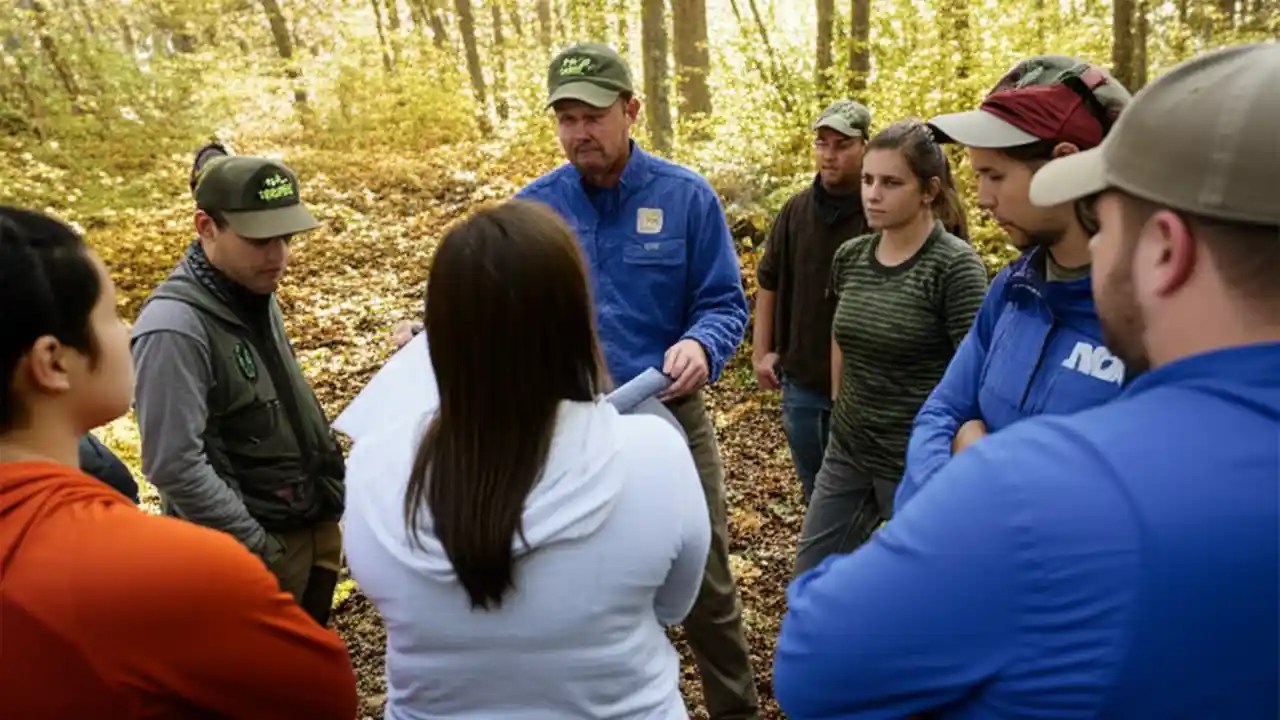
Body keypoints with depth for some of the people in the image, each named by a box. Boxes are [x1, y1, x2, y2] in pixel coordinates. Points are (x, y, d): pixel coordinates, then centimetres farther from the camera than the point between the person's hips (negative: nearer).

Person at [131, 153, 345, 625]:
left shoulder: (256, 293, 2)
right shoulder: (175, 328, -24)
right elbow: (176, 465, -25)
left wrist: (329, 502, 12)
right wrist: (257, 548, -19)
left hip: (314, 526, 7)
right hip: (259, 546, -7)